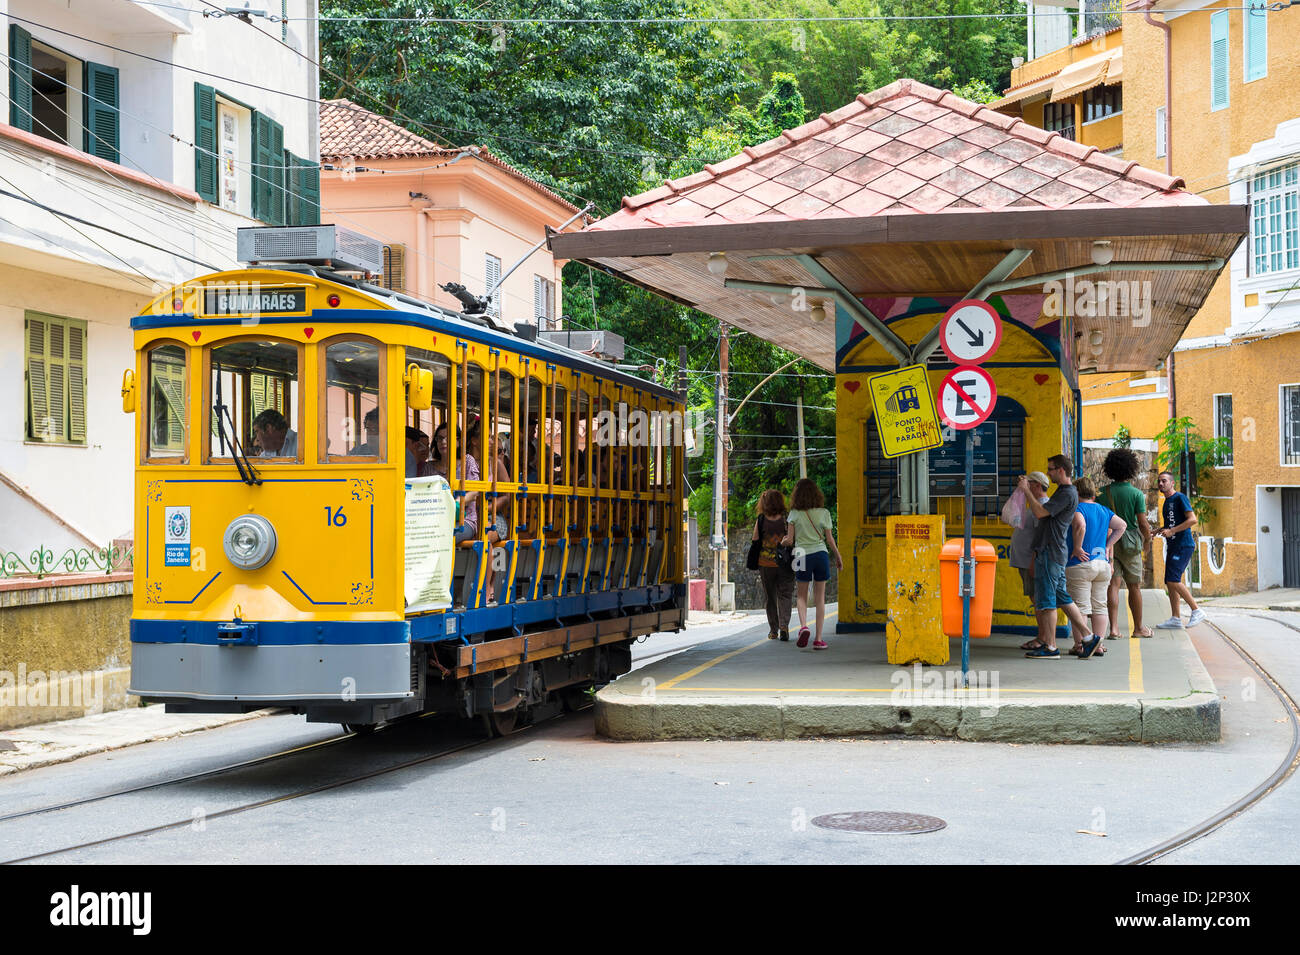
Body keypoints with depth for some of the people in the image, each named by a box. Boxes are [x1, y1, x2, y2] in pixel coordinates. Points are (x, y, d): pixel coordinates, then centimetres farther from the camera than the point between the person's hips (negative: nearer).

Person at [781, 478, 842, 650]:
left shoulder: (794, 514, -3)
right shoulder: (823, 513, 0)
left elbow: (789, 540, -3)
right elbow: (829, 540, 2)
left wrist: (782, 542, 19)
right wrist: (838, 558, 14)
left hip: (802, 556, -1)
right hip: (821, 555, 1)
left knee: (802, 596, 12)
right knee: (820, 597, 7)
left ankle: (803, 626, -14)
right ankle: (818, 639, 3)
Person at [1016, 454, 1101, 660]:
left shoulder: (1067, 493, -14)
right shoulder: (1065, 492, 19)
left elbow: (1040, 512, -21)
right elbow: (1043, 514, 22)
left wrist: (1026, 490, -13)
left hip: (1050, 553, -10)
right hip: (1048, 552, 10)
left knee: (1046, 600, -6)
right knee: (1063, 598, 12)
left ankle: (1050, 647, -2)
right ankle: (1088, 637, 12)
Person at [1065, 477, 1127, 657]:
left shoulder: (1077, 509, -9)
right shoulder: (1103, 510, 12)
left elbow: (1080, 525, -29)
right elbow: (1122, 526, 17)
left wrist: (1077, 548, -19)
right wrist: (1108, 545, 14)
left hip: (1080, 564, -6)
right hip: (1102, 564, 6)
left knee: (1081, 607, -3)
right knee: (1099, 606, 10)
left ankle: (1079, 645, -2)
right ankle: (1098, 645, 10)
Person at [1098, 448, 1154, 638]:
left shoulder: (1103, 494, 0)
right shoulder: (1136, 494, -8)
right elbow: (1143, 524, -10)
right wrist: (1147, 540, 8)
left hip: (1108, 543, 2)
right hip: (1130, 544, -2)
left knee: (1113, 584, 0)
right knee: (1134, 586, 9)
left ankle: (1113, 628, -11)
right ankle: (1138, 628, 20)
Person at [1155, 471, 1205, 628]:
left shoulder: (1180, 498, -8)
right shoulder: (1166, 502, 19)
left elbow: (1192, 519, -17)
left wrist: (1171, 531, -20)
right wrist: (1160, 530, 14)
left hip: (1183, 545, -9)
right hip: (1172, 546, 9)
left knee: (1173, 580, -18)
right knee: (1169, 583, 6)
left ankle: (1196, 611, -11)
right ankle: (1176, 619, 10)